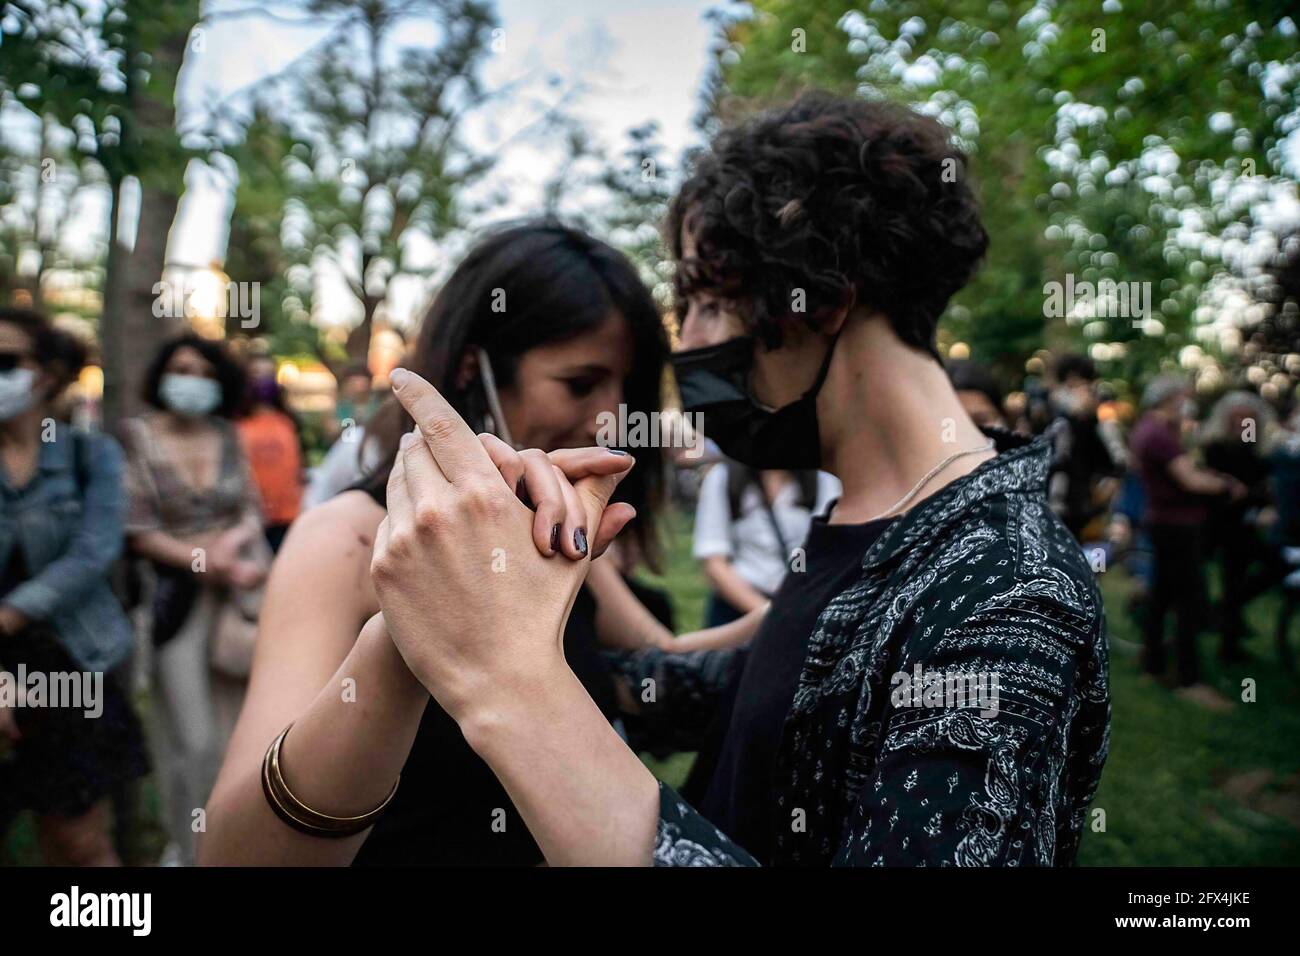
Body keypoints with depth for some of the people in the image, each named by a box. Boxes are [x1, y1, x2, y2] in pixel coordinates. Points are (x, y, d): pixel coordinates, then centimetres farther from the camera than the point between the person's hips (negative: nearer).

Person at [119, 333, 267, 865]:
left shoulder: (227, 438, 8)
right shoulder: (138, 437, -3)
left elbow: (252, 510, 10)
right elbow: (137, 530, -7)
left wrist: (233, 542, -11)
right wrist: (205, 559, -13)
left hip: (234, 594, 4)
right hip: (174, 598, -3)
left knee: (231, 733, 8)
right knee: (192, 740, -1)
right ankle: (186, 849, 19)